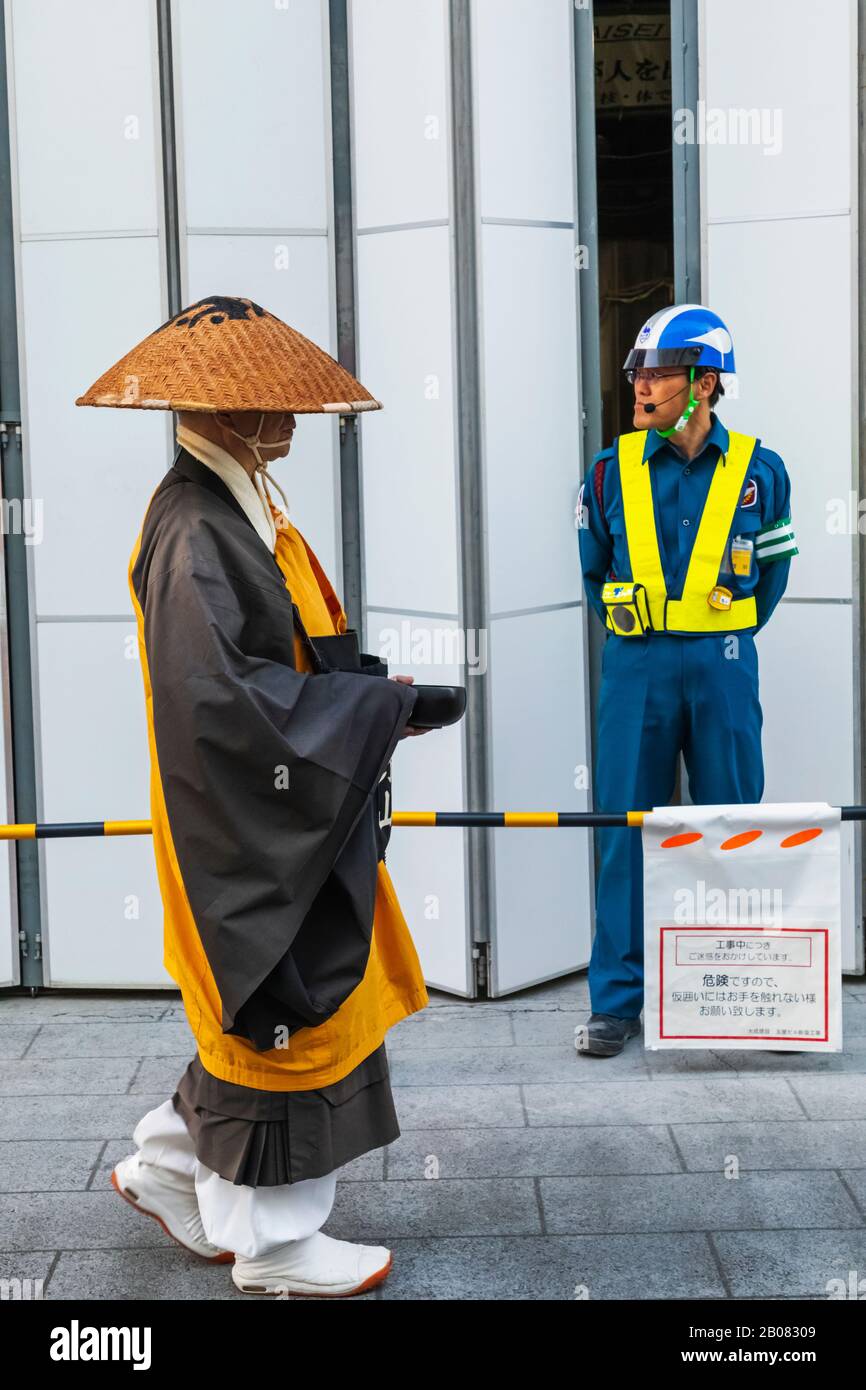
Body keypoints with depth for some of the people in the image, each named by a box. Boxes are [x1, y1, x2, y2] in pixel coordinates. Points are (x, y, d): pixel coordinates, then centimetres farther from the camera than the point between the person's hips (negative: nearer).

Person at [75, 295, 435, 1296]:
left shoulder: (241, 510, 11)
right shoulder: (193, 530, -20)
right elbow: (219, 692, -28)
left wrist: (369, 688, 6)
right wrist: (385, 706, -22)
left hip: (291, 814, 10)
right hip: (248, 826, -10)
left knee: (264, 1005, 19)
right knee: (282, 1007, 2)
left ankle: (170, 1169, 34)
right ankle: (274, 1244, 19)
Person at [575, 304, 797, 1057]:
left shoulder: (758, 471, -2)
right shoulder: (611, 472, 1)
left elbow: (771, 572, 10)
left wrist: (723, 639, 9)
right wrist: (633, 627, 12)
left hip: (721, 668, 0)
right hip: (635, 666, 1)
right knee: (625, 828, 2)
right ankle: (617, 1001, 11)